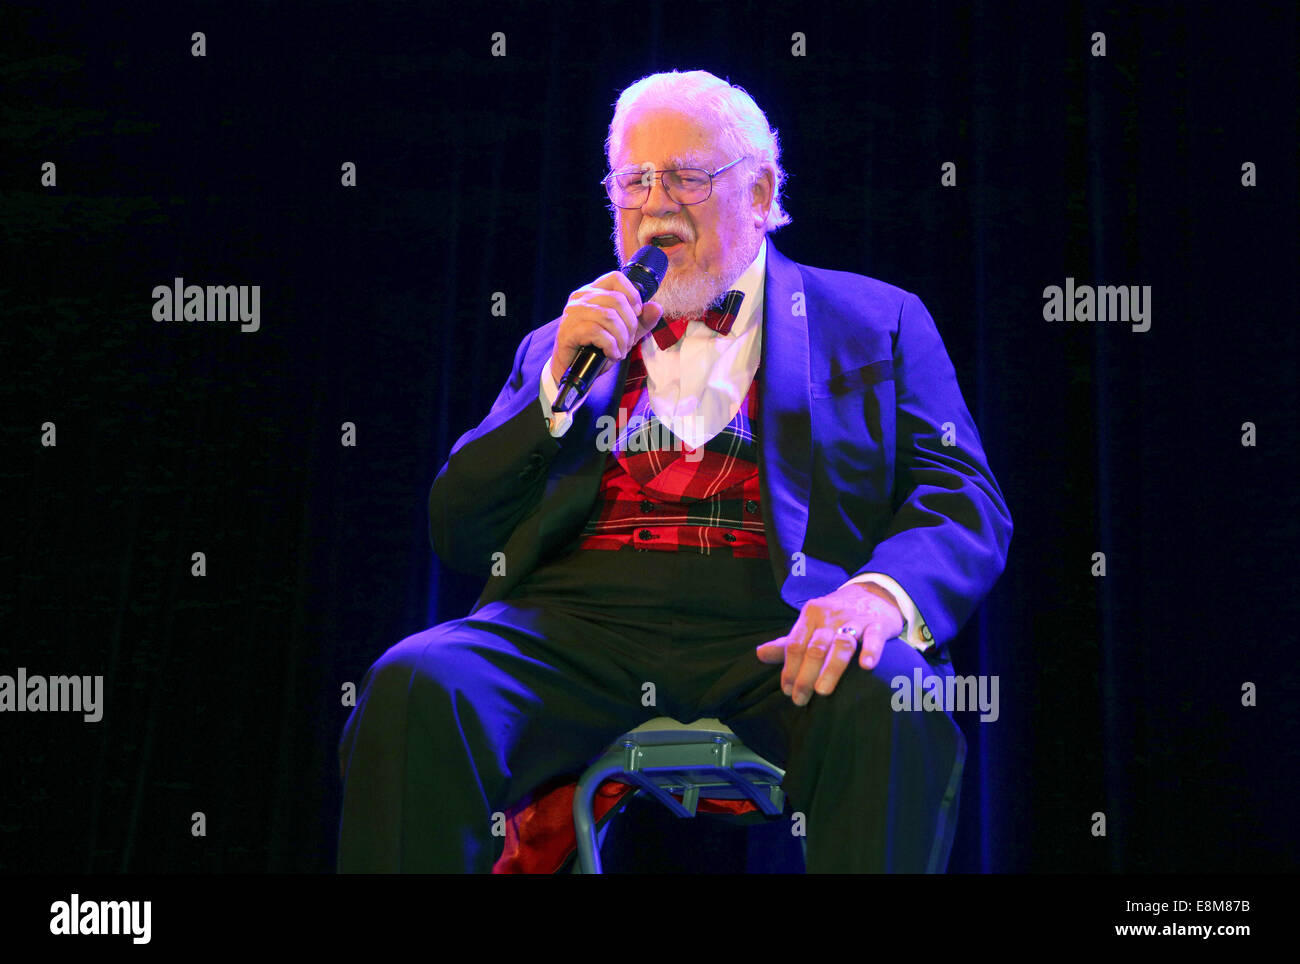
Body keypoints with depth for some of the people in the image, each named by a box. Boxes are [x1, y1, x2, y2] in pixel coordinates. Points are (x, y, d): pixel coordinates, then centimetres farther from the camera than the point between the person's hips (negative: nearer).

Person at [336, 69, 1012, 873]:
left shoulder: (877, 323, 18)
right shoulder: (563, 346, 26)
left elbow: (965, 504, 5)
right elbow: (457, 535, 19)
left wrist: (882, 593, -18)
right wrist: (559, 382, 4)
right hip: (579, 619, 2)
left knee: (892, 701, -36)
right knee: (414, 687, -28)